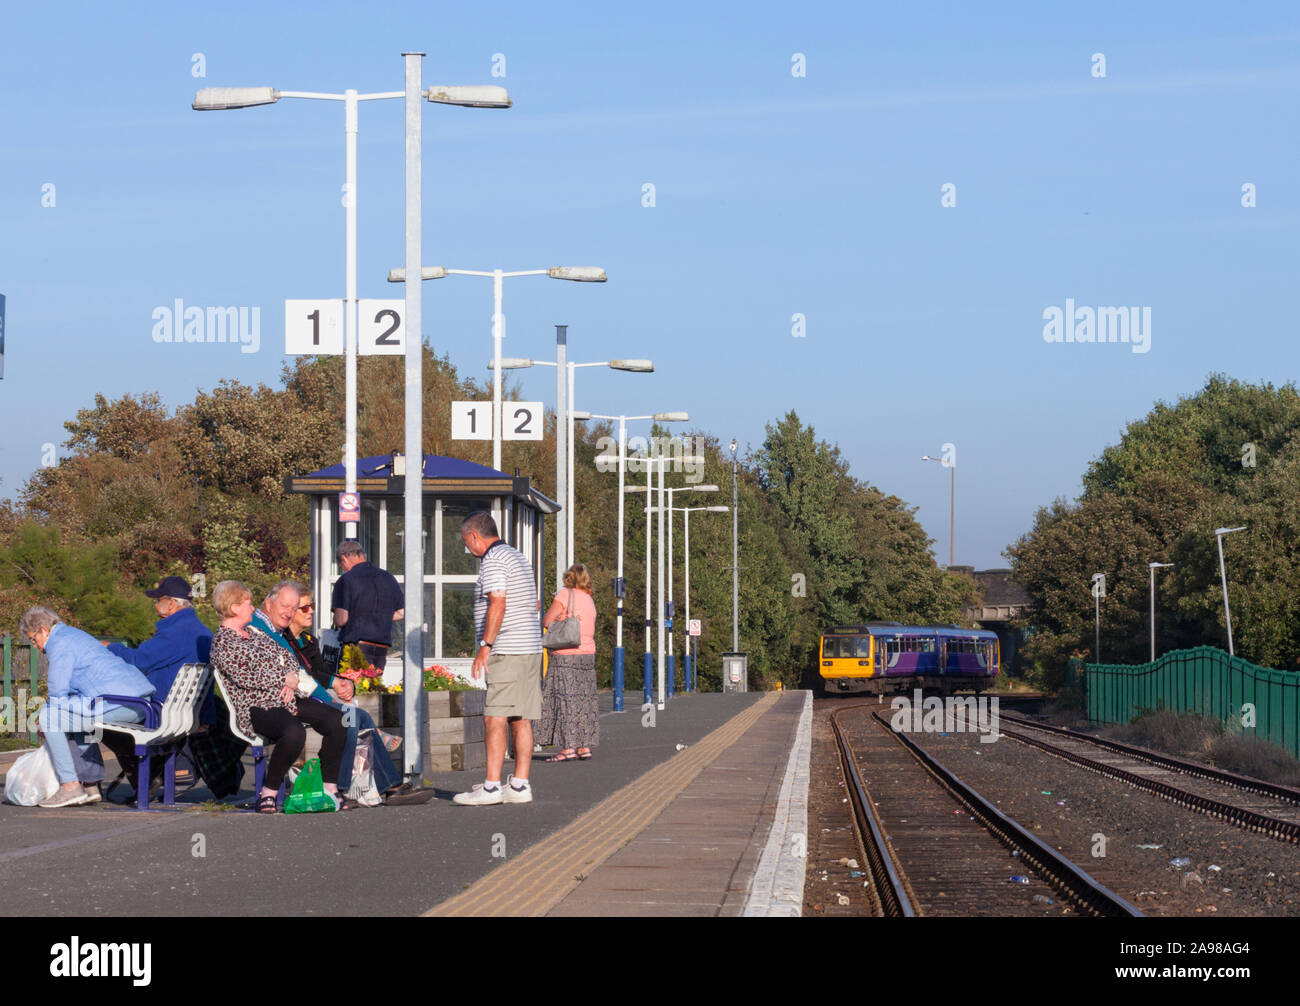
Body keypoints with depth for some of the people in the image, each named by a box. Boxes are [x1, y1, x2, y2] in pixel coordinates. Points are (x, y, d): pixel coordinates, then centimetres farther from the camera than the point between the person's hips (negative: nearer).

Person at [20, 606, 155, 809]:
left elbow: (58, 691, -8)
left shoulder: (60, 642, -3)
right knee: (78, 717, 32)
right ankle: (92, 786, 25)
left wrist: (47, 719, 11)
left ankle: (70, 786, -7)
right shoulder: (75, 635, 30)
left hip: (118, 703, -10)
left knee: (50, 716, -5)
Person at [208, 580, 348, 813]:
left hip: (287, 698, 9)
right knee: (294, 732, -38)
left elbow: (286, 654, 22)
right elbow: (247, 679, -16)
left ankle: (330, 788, -6)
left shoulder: (254, 632, 21)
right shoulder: (222, 643, -7)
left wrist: (292, 677, 1)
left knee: (336, 721, -11)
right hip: (257, 707, -9)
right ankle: (268, 792, -23)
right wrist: (284, 678, -8)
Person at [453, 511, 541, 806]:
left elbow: (498, 604, -20)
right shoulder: (517, 557, 20)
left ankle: (491, 787, -13)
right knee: (521, 720, 7)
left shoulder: (493, 560, -9)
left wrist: (485, 646, -20)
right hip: (531, 649, 10)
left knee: (494, 718, -10)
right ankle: (520, 785, 6)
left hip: (507, 650, -10)